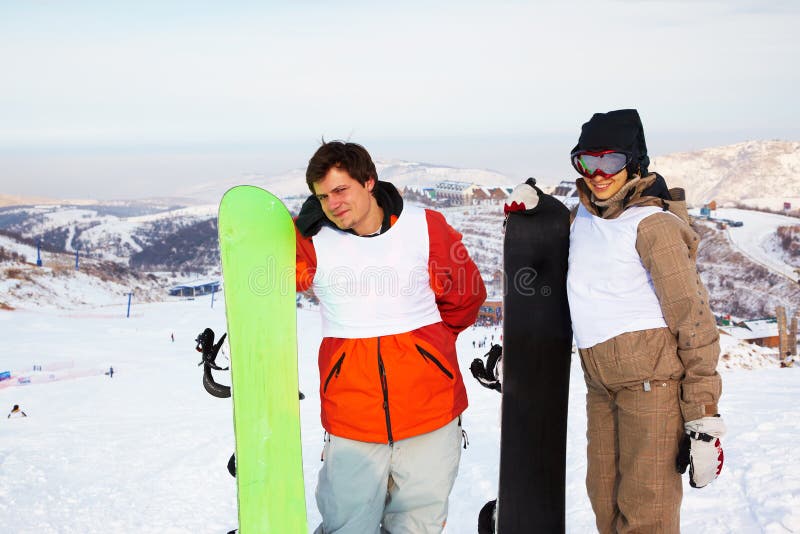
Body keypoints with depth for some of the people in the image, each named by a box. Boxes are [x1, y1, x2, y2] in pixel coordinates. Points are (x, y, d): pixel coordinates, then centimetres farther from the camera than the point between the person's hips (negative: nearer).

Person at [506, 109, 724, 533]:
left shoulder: (654, 224, -9)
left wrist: (704, 418, -14)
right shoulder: (582, 218, 12)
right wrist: (530, 203, 13)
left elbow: (694, 320, -11)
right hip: (600, 386, 7)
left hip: (651, 378, -7)